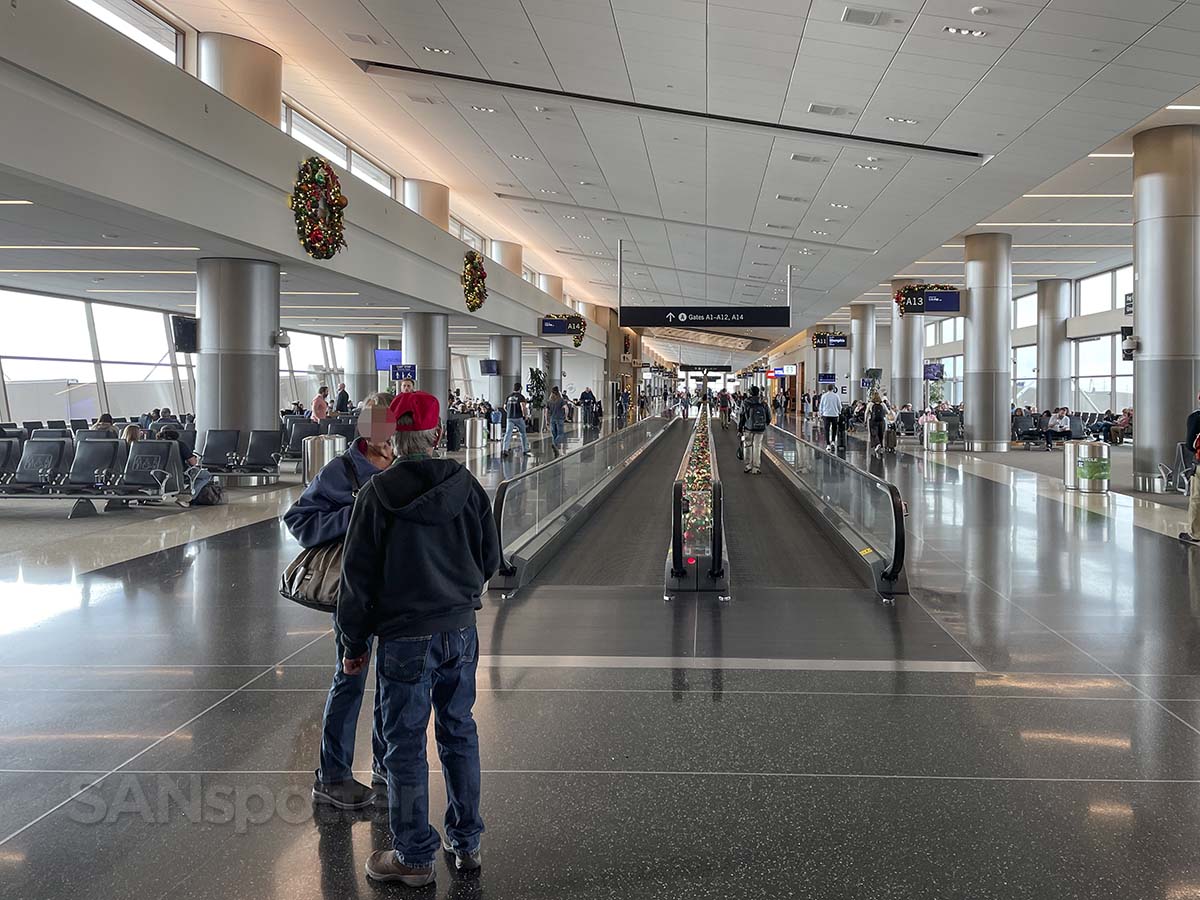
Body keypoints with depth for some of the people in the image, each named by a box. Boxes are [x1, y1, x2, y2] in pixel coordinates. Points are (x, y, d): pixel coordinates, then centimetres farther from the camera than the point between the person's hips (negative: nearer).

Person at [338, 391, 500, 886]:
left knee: (405, 744, 6)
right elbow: (491, 558, 7)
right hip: (461, 631, 4)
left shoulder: (377, 494, -11)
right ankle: (466, 841, 26)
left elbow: (358, 575, -8)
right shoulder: (467, 486, -1)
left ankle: (415, 856, 16)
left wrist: (355, 643, 1)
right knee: (459, 733, 17)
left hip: (404, 638, -4)